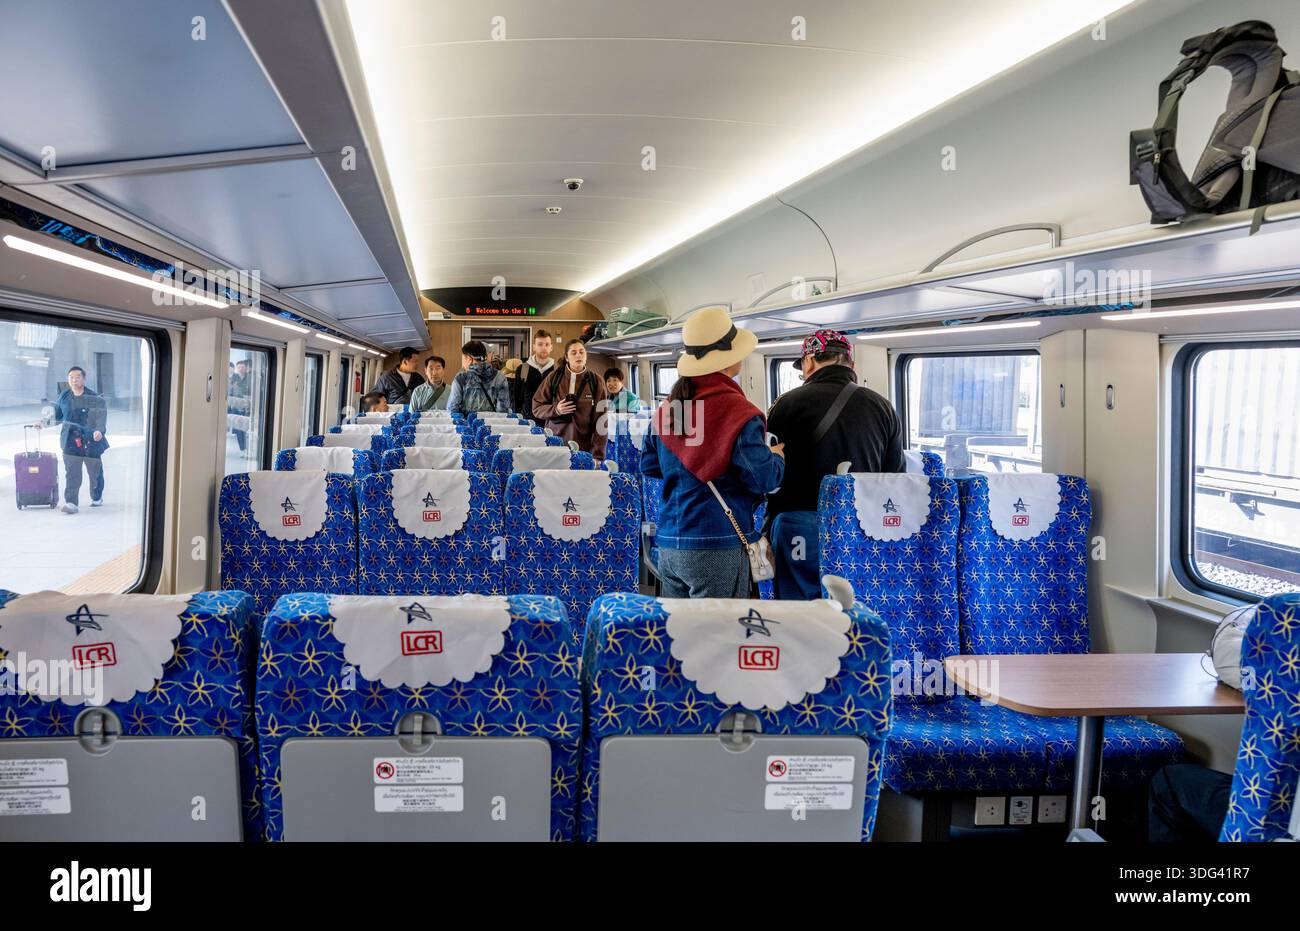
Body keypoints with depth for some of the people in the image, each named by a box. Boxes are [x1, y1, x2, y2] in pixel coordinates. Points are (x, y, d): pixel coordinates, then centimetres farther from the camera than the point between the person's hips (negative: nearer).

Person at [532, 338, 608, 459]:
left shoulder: (596, 382, -1)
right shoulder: (554, 377, 2)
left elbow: (600, 421, -4)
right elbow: (536, 408, 8)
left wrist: (597, 455, -11)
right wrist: (555, 410, -12)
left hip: (584, 449, -1)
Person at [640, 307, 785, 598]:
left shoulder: (666, 409, 8)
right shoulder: (739, 413, -12)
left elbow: (648, 466, 19)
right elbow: (763, 478, -11)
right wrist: (777, 457, 10)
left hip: (668, 544, 7)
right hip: (718, 547, -7)